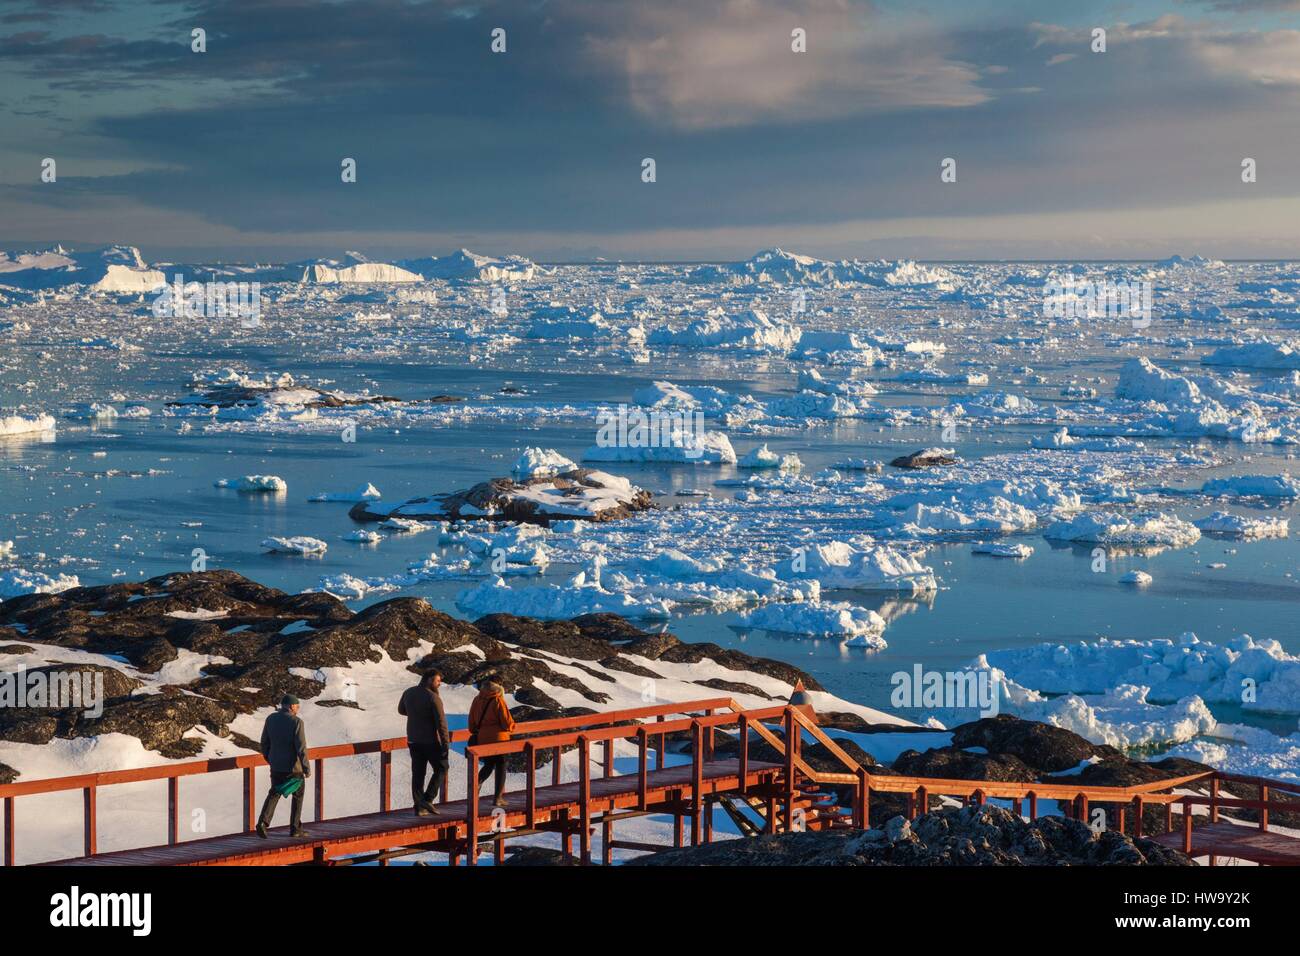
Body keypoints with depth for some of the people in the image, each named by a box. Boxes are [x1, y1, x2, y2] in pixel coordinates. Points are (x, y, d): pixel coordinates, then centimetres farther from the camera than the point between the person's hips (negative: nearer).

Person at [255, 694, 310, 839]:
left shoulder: (270, 719, 0)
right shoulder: (296, 722, -17)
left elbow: (264, 743, 8)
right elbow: (301, 748, -19)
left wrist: (269, 758, 23)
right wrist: (307, 768, -13)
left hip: (276, 765, 4)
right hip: (293, 766, -4)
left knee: (274, 793, 15)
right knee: (297, 795, 13)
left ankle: (263, 822, -5)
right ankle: (295, 828, 17)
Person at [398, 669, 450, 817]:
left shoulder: (408, 693, 3)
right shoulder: (433, 698, -17)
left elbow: (401, 710, 21)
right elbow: (441, 722, -18)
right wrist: (446, 743, -13)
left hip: (413, 741, 6)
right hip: (431, 741, -6)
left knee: (417, 773, 9)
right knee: (441, 769, 8)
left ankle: (419, 807, 9)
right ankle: (428, 799, -3)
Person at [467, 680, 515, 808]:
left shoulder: (477, 701, 1)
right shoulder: (498, 701, -13)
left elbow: (472, 722, 6)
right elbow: (507, 722, -13)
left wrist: (475, 732, 22)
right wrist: (512, 726, 9)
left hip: (481, 739, 4)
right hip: (498, 738, -4)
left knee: (488, 765, 22)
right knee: (501, 767, 10)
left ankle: (477, 782, -6)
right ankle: (497, 798, 10)